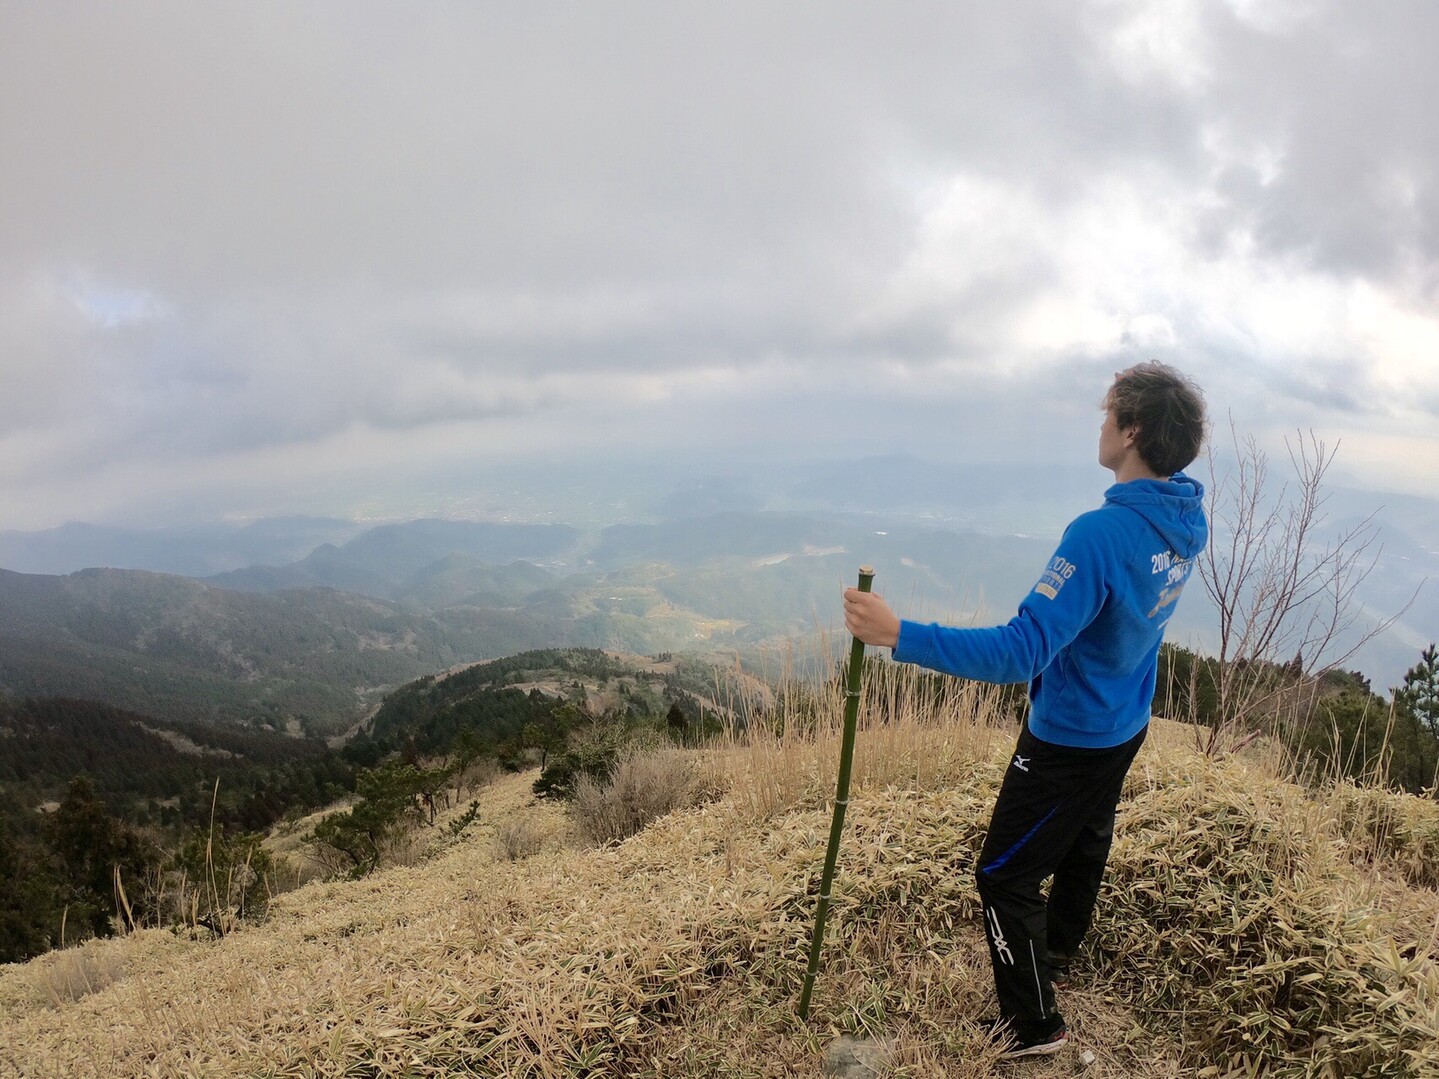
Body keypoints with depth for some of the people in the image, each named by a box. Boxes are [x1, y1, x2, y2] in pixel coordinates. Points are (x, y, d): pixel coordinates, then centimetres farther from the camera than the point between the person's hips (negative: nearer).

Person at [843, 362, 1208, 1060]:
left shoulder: (1103, 534, -34)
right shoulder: (1185, 522, -7)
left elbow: (1021, 651, -38)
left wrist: (900, 635, -42)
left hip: (1069, 739, -9)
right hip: (1126, 724, 9)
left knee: (1004, 875, 6)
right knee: (1084, 844, 28)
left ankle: (1034, 1022, 21)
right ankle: (1055, 956, 51)